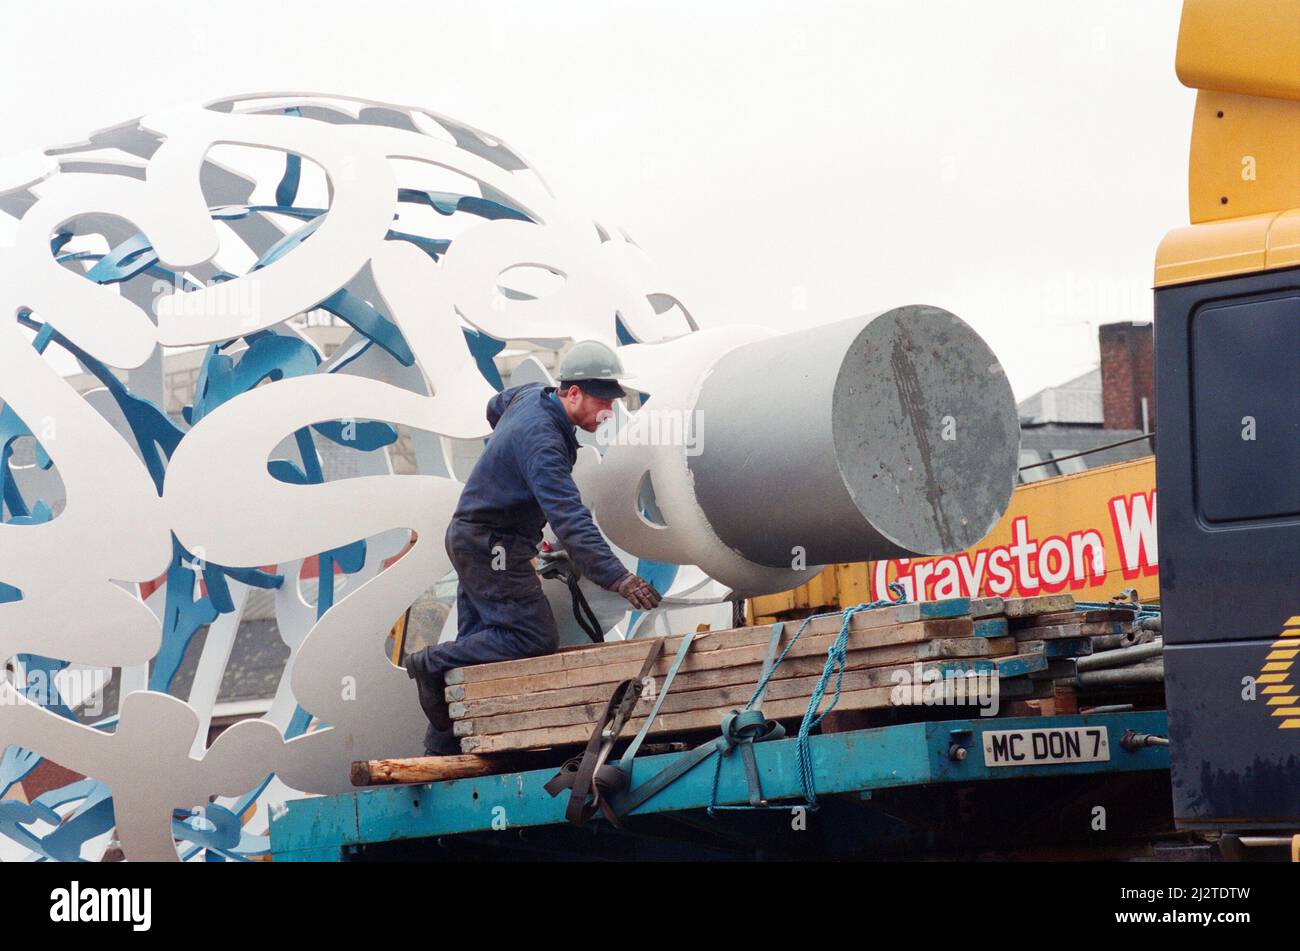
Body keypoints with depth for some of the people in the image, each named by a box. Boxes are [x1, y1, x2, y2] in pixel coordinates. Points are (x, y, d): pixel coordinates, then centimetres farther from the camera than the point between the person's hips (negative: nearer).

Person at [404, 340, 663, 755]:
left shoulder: (532, 395, 2)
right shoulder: (541, 440, -28)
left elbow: (495, 407, 28)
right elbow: (570, 519, -36)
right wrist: (619, 578, -41)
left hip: (469, 536, 10)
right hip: (490, 546, -10)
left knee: (476, 645, 12)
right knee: (535, 638, -14)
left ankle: (441, 751, 15)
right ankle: (432, 663, -5)